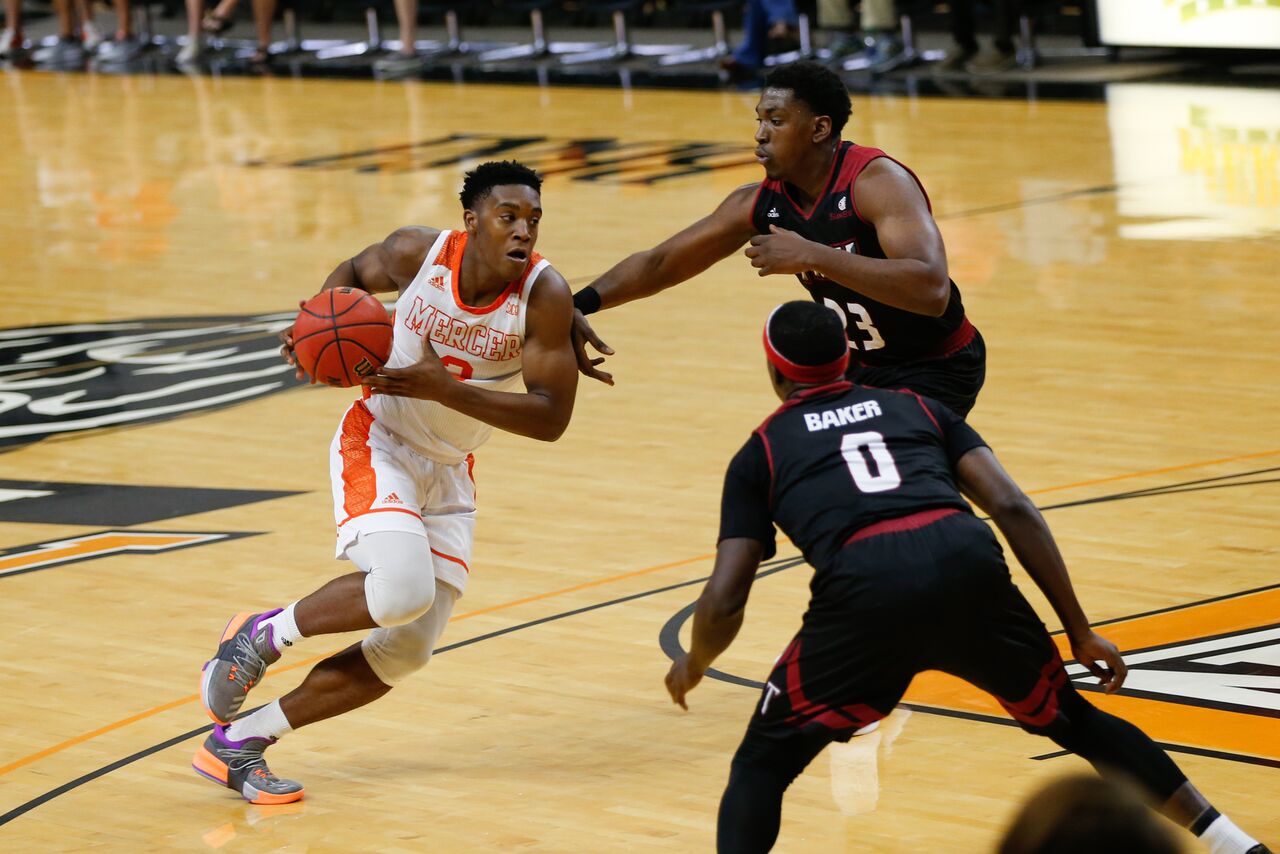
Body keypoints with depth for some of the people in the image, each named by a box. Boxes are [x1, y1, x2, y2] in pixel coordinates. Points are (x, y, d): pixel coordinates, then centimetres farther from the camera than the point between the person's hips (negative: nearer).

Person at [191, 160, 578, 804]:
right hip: (378, 443, -4)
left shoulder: (543, 294, -19)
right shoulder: (419, 254, -17)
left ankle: (237, 741, 13)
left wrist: (446, 388, -32)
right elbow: (354, 273, 8)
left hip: (448, 473, 4)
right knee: (402, 590, -30)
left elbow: (551, 418, -23)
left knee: (406, 650, 1)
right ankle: (262, 635, -4)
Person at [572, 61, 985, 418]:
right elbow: (659, 263, 2)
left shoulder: (877, 181, -28)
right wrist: (580, 306, -15)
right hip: (859, 365, 8)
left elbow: (931, 290, -42)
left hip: (935, 368, -8)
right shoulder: (759, 205, -7)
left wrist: (812, 256, -43)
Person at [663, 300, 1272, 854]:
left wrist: (693, 665, 38)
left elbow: (724, 602, 16)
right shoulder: (918, 408, 31)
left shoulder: (760, 451, 25)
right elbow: (1012, 509, 17)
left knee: (761, 766, 16)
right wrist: (1080, 633, 20)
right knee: (1071, 718, 29)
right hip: (967, 564, 3)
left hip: (863, 587, -3)